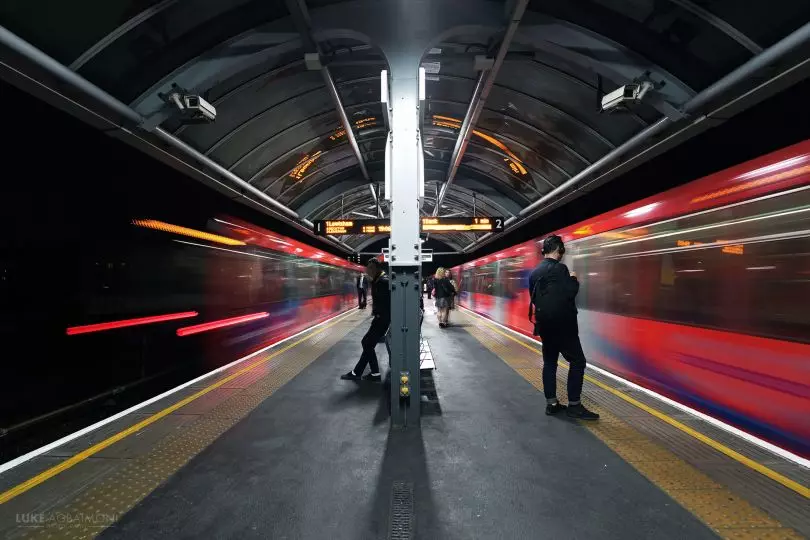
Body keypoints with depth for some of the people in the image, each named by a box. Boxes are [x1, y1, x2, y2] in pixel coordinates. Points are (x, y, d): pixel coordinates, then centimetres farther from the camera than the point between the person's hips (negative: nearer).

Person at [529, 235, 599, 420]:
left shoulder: (535, 272, 11)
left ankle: (551, 403, 15)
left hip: (544, 324, 8)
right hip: (561, 323, -8)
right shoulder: (559, 268, -14)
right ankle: (574, 405, 1)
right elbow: (570, 293, -19)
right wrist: (573, 280, -3)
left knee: (549, 362, 11)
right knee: (577, 361, 0)